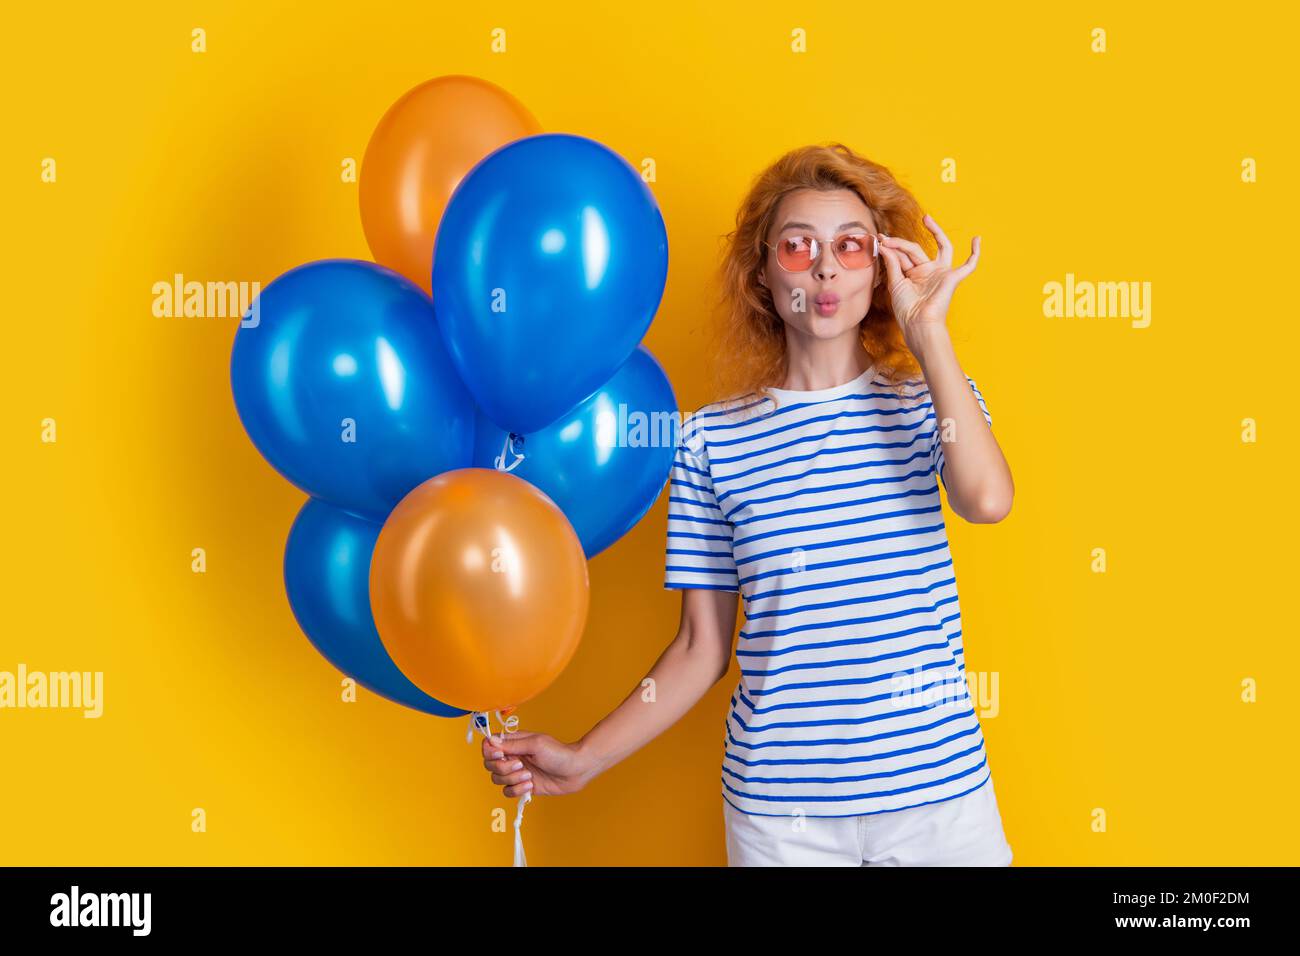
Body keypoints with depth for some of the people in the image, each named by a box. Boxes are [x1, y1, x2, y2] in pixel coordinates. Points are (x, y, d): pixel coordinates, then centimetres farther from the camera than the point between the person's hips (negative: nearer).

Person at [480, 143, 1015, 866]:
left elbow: (988, 500, -22)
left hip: (936, 788, 0)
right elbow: (701, 649, 3)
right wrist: (585, 759, -5)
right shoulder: (714, 439, -1)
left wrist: (929, 331, -15)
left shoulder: (931, 401, 1)